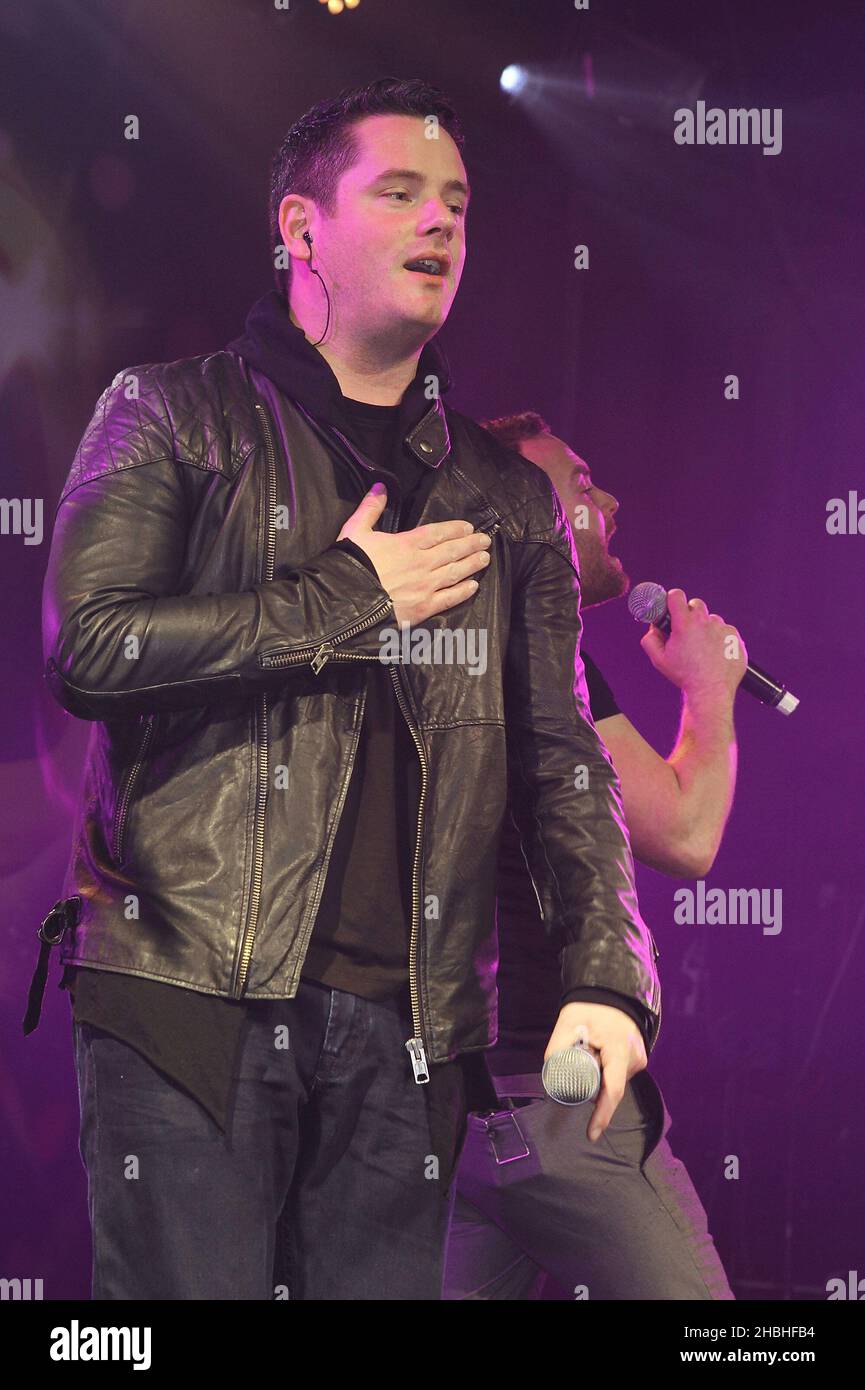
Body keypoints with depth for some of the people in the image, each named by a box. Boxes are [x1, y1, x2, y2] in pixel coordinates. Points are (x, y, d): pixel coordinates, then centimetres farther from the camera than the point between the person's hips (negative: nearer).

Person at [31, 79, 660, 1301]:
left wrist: (607, 974, -4)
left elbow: (561, 760, 12)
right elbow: (88, 645, -8)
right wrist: (349, 598, -6)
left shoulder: (507, 500, 18)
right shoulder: (175, 414, 7)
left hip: (408, 1031, 4)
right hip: (190, 1003, -3)